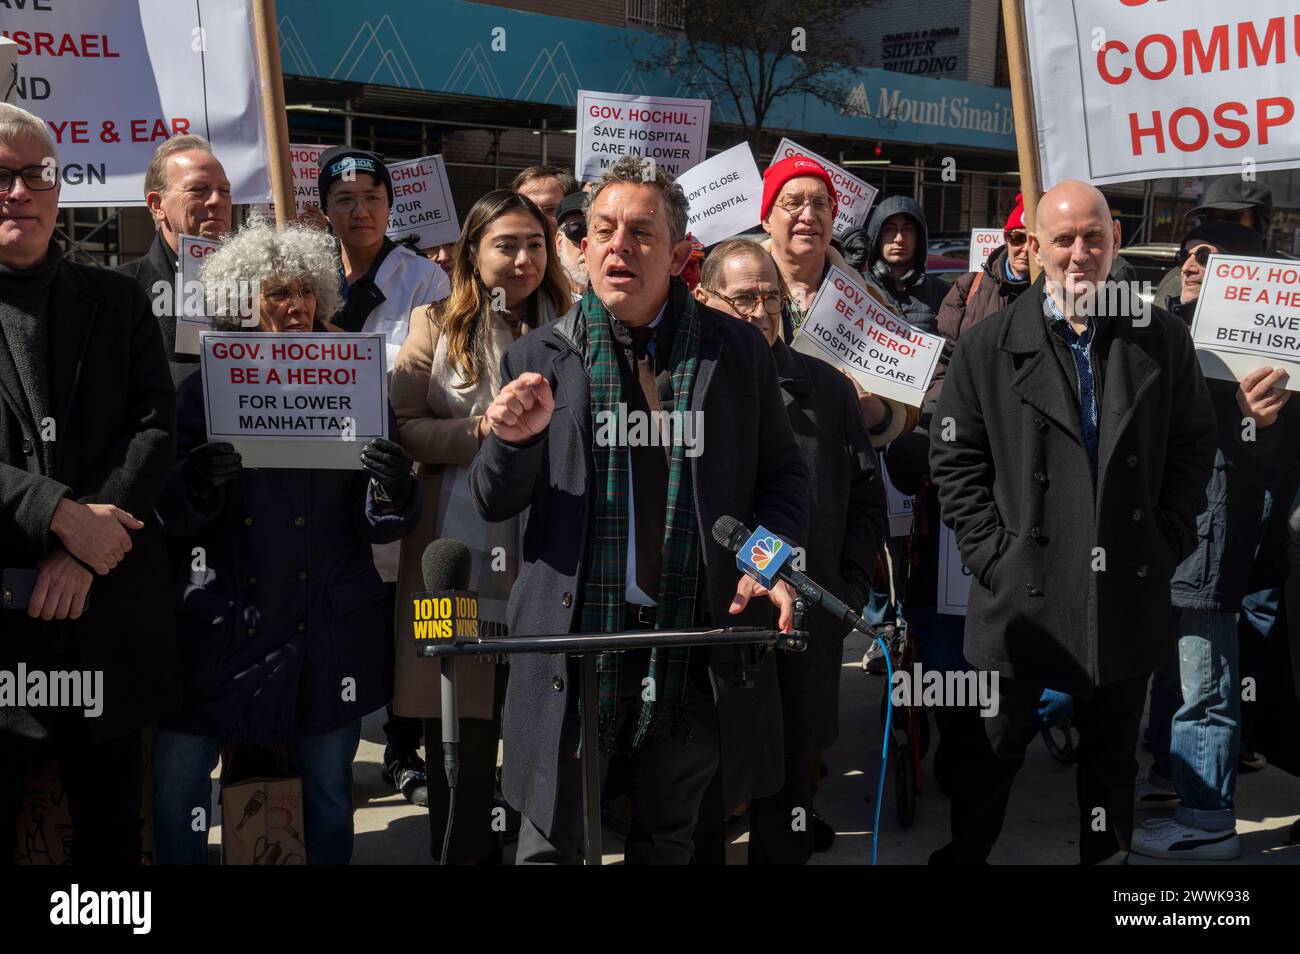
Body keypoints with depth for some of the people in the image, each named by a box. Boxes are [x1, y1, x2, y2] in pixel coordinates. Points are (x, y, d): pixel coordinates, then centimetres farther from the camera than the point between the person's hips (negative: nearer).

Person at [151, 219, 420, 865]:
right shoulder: (207, 388, 3)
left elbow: (378, 526, 2)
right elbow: (170, 518, -1)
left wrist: (393, 494, -21)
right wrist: (195, 487, -24)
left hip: (327, 631, 1)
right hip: (222, 627, 0)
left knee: (329, 793, 9)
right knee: (174, 782, -4)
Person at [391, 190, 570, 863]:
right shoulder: (438, 326, 5)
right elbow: (401, 428, -3)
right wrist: (481, 432, -16)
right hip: (459, 550, 0)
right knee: (461, 728, 6)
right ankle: (463, 849, 20)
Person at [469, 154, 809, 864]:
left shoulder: (737, 351, 3)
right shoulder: (538, 360, 2)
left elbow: (782, 473, 10)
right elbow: (493, 505, 3)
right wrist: (516, 439, -18)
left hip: (697, 643, 1)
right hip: (572, 640, -1)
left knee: (667, 839, 18)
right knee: (550, 841, 9)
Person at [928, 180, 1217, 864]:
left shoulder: (1162, 338, 2)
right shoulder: (988, 346, -4)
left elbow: (1193, 443, 8)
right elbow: (955, 457, 0)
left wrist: (1168, 539, 0)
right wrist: (989, 549, -7)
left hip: (1128, 595, 2)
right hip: (1022, 594, -2)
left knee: (1112, 756, 16)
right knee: (993, 751, 8)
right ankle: (962, 855, 24)